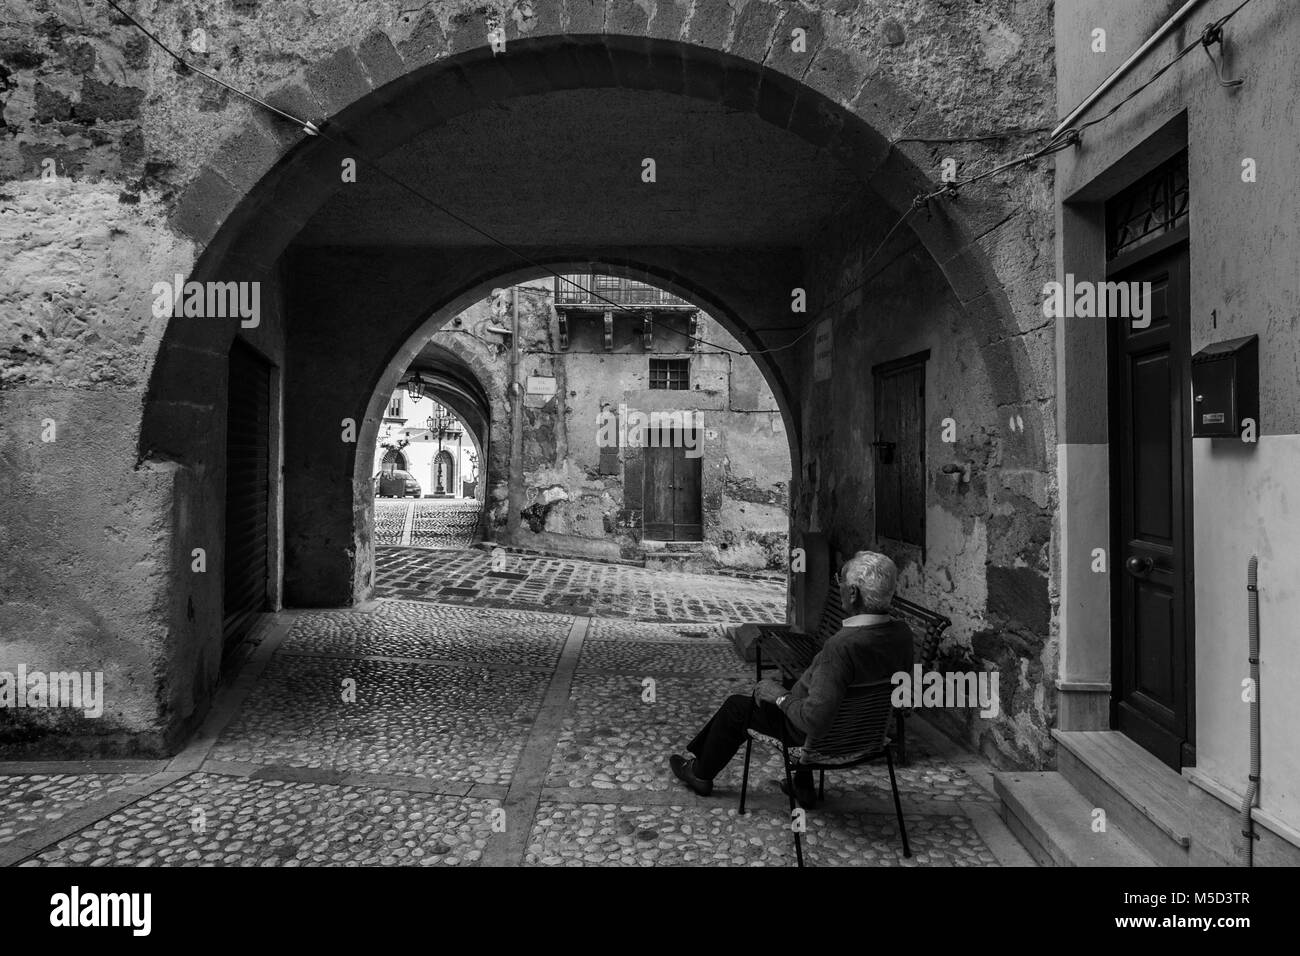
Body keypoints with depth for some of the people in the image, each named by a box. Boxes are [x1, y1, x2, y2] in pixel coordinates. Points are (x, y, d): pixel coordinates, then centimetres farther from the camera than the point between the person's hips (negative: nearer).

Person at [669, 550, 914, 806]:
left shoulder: (841, 646, -39)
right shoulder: (903, 634, -14)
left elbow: (816, 720, -39)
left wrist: (780, 696, -19)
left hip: (826, 735, -7)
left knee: (737, 706, 13)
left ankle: (701, 774, 37)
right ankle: (803, 786, 38)